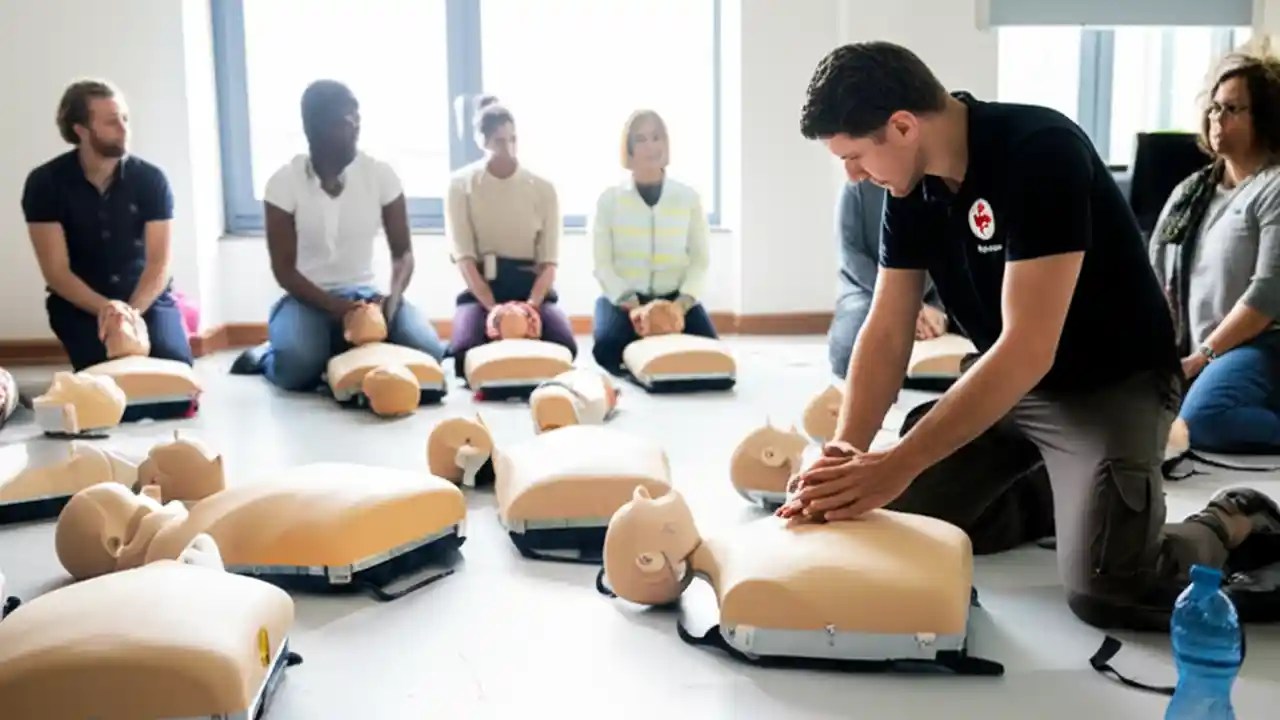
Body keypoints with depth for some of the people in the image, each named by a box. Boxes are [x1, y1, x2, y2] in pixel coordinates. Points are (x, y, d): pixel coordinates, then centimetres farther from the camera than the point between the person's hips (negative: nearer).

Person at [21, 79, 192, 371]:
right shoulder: (45, 183, -11)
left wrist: (131, 311, -32)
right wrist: (104, 308, -30)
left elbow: (159, 263, -14)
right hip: (79, 300, 0)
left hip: (147, 295, 1)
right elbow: (56, 271, -13)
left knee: (175, 362, -25)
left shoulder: (150, 179, -10)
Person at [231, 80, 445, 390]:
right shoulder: (284, 182, -8)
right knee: (298, 367, -34)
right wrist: (336, 307, -24)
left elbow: (402, 252, 1)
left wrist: (392, 298, -21)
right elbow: (283, 269, -8)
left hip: (364, 294, 2)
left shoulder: (380, 174, -3)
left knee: (428, 353, -26)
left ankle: (333, 356, 0)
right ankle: (267, 356, 5)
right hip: (308, 298, -2)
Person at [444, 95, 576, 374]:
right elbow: (464, 257, -7)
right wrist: (493, 309, -22)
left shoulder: (543, 187, 5)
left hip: (532, 287, 1)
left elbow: (549, 260, 0)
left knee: (564, 347, -27)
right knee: (465, 350, -31)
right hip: (481, 288, -1)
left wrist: (532, 305, -20)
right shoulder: (461, 184, 2)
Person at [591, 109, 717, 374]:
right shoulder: (608, 199, 3)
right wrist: (627, 299, -18)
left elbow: (700, 260, 4)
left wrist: (686, 297, -14)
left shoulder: (688, 197, 6)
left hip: (674, 297, 1)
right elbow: (602, 264, -1)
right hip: (624, 298, -1)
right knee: (606, 348, -31)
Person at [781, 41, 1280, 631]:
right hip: (1002, 383, 7)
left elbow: (1029, 348, -34)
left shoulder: (1040, 152, -28)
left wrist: (898, 464, -37)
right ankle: (1047, 497, 20)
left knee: (1106, 591, -21)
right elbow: (886, 333, -6)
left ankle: (1232, 525, 9)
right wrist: (845, 453, -22)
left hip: (1111, 384, -7)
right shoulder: (909, 186, -6)